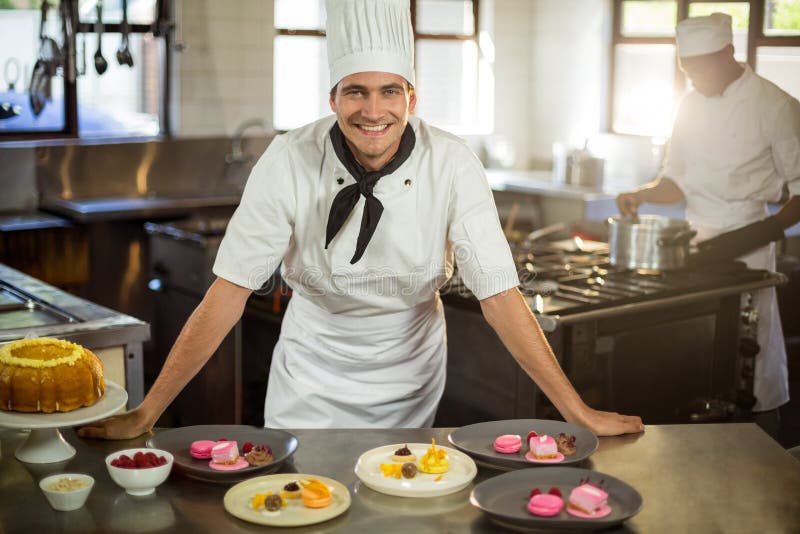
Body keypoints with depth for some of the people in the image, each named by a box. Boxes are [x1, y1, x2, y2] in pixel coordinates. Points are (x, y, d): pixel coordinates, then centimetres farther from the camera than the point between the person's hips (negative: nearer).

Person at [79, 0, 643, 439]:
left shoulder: (452, 165, -21)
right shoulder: (290, 162, -22)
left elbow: (500, 295, -19)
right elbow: (228, 294, -21)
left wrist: (579, 412, -21)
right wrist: (145, 416, -23)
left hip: (409, 370, 1)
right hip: (314, 369, 0)